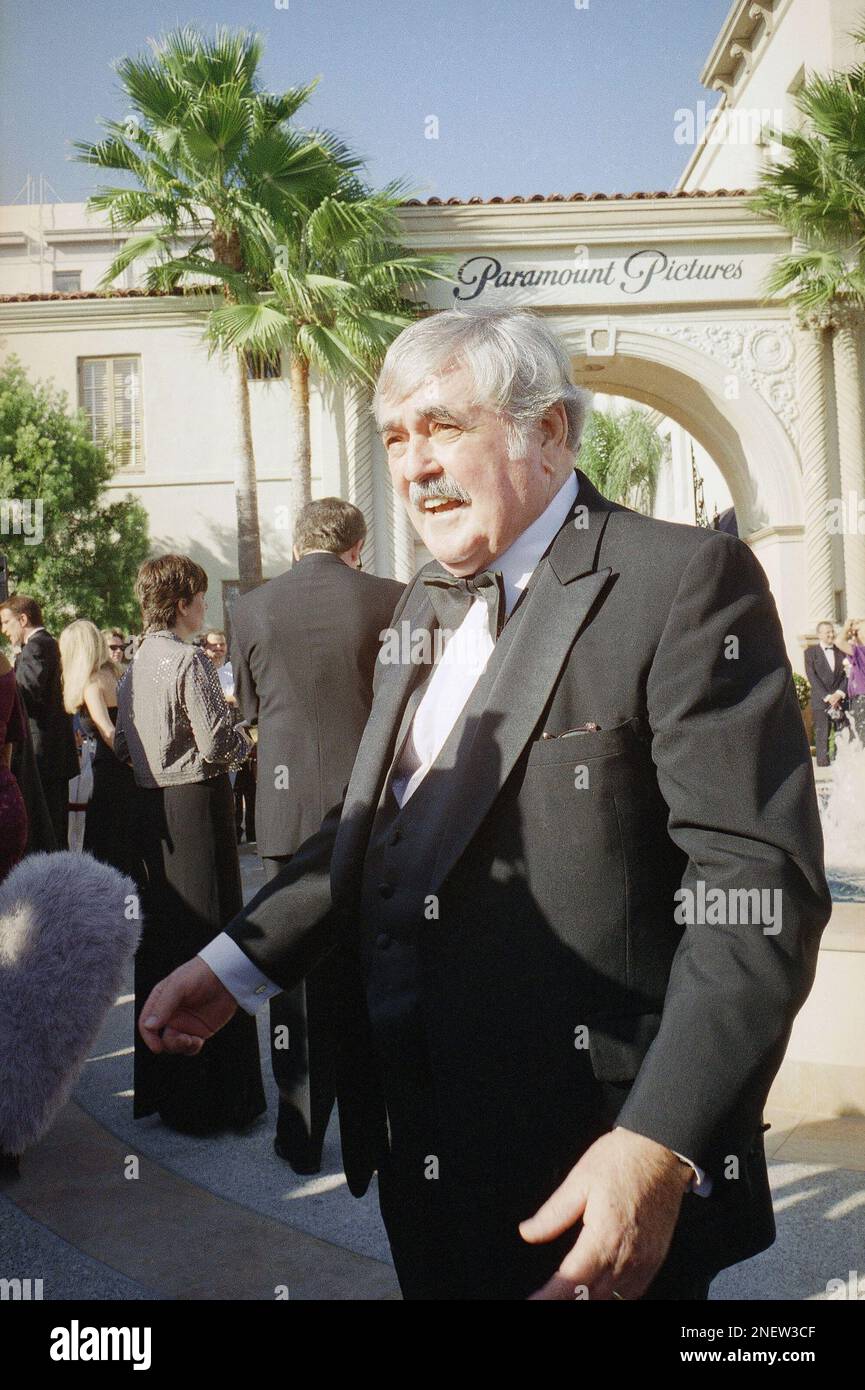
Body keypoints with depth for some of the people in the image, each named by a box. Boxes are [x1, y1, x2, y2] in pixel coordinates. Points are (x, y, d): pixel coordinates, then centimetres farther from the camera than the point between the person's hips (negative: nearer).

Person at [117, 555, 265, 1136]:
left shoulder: (135, 665, 9)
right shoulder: (190, 661, -14)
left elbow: (123, 746, 13)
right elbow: (217, 747, -18)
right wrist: (247, 739, 1)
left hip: (151, 806, 8)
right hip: (197, 805, -8)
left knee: (159, 942, 15)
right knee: (209, 942, 0)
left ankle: (160, 1088, 27)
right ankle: (214, 1096, 7)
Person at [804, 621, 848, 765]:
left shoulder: (841, 652, 14)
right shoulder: (810, 652, 3)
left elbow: (846, 675, 8)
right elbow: (812, 676, -5)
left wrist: (839, 694, -8)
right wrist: (827, 697, -12)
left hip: (840, 699, 3)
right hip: (820, 700, -3)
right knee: (822, 735, -4)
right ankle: (823, 763, -1)